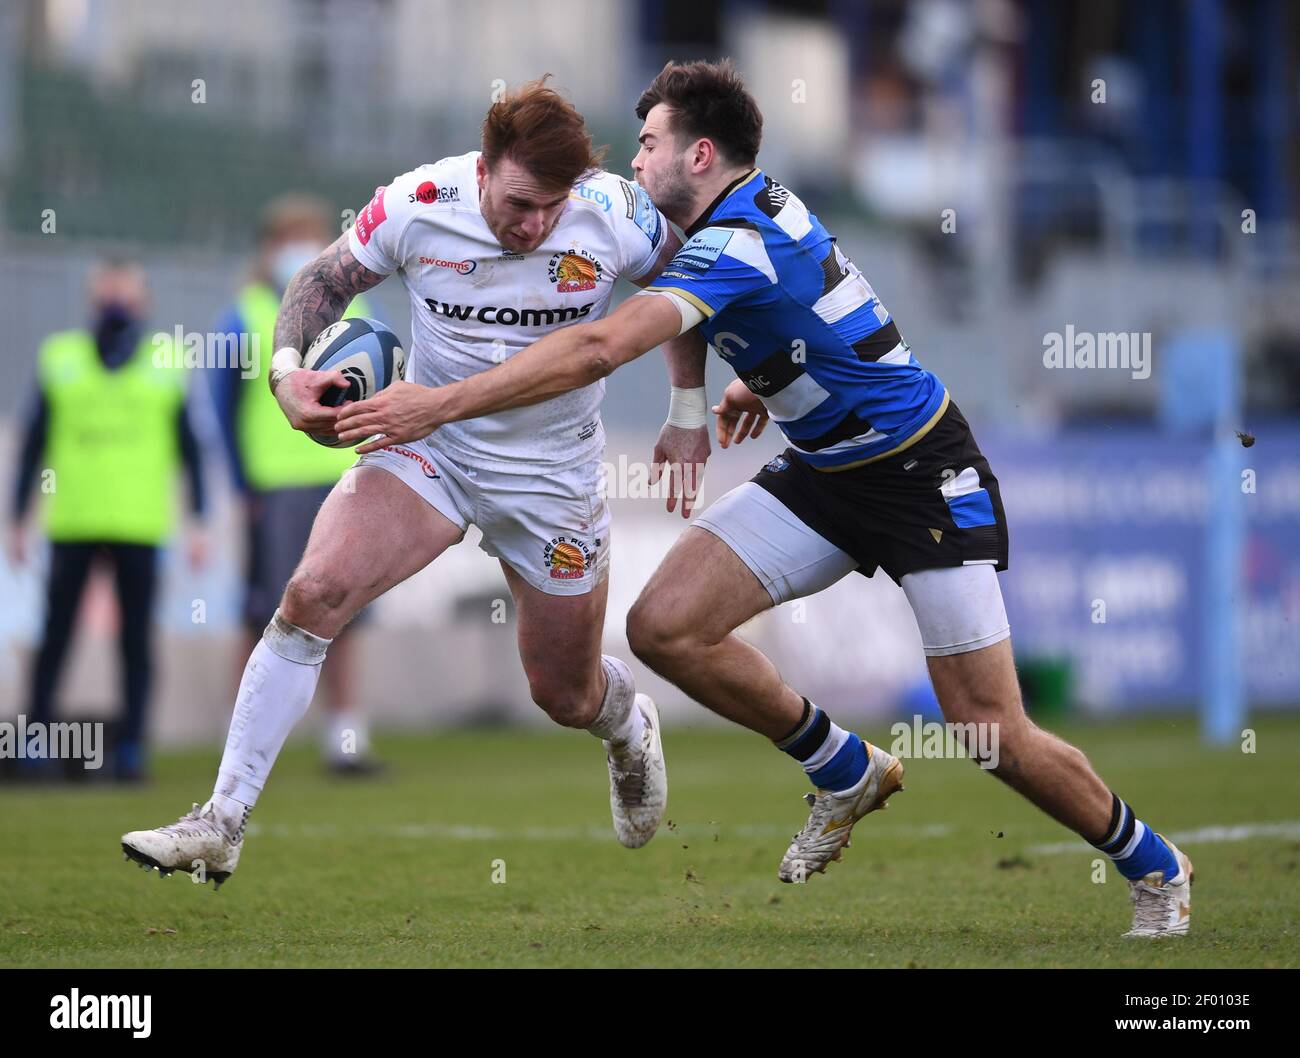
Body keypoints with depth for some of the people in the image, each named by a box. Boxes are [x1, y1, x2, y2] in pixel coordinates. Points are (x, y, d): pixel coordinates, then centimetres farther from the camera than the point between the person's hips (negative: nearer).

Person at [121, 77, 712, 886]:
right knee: (314, 592, -23)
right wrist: (288, 369, -19)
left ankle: (629, 724, 52)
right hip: (428, 447, 0)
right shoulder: (415, 206, -19)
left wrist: (689, 411, 3)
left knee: (566, 696, 10)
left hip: (555, 477, 0)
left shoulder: (615, 214, -18)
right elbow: (326, 280, -1)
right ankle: (223, 825, -18)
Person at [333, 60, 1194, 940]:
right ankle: (848, 773, 11)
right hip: (825, 471, 9)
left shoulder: (740, 243, -27)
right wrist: (765, 378, 25)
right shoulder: (761, 203, 2)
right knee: (664, 626, -9)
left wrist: (441, 404, -37)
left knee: (994, 737, -8)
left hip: (927, 476, -9)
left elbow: (600, 348, -38)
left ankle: (1152, 865, 17)